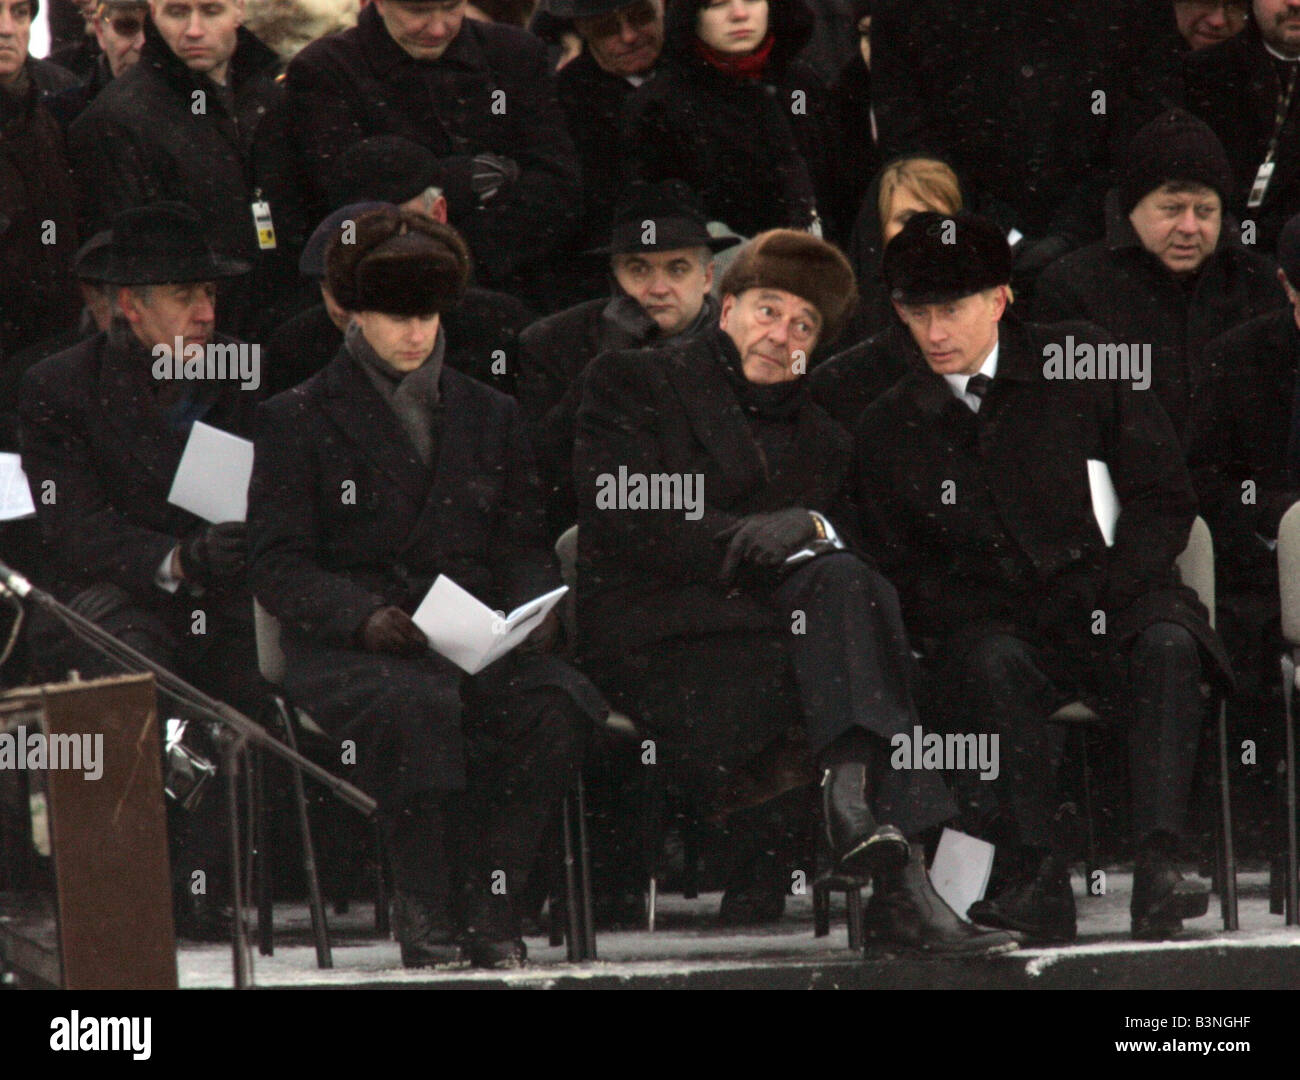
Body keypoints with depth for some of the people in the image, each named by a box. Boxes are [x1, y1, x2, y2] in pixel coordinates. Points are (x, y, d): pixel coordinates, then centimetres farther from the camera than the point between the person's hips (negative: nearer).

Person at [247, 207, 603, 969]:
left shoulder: (488, 416, 20)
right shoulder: (301, 420, 7)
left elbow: (522, 546, 20)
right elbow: (278, 564, 0)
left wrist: (534, 608, -4)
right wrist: (363, 616, -19)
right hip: (345, 647, -4)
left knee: (553, 703, -30)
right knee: (419, 704, -39)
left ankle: (488, 906, -23)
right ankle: (425, 914, -28)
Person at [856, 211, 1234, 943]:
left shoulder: (1084, 364, 3)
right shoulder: (890, 429, 7)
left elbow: (1165, 502, 2)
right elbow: (903, 573, 8)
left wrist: (1097, 594, -12)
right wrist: (1004, 615, -10)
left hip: (1114, 609, 0)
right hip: (993, 627, 0)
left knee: (1168, 646, -33)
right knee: (994, 666, -35)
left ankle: (1159, 864, -43)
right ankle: (1040, 875, -39)